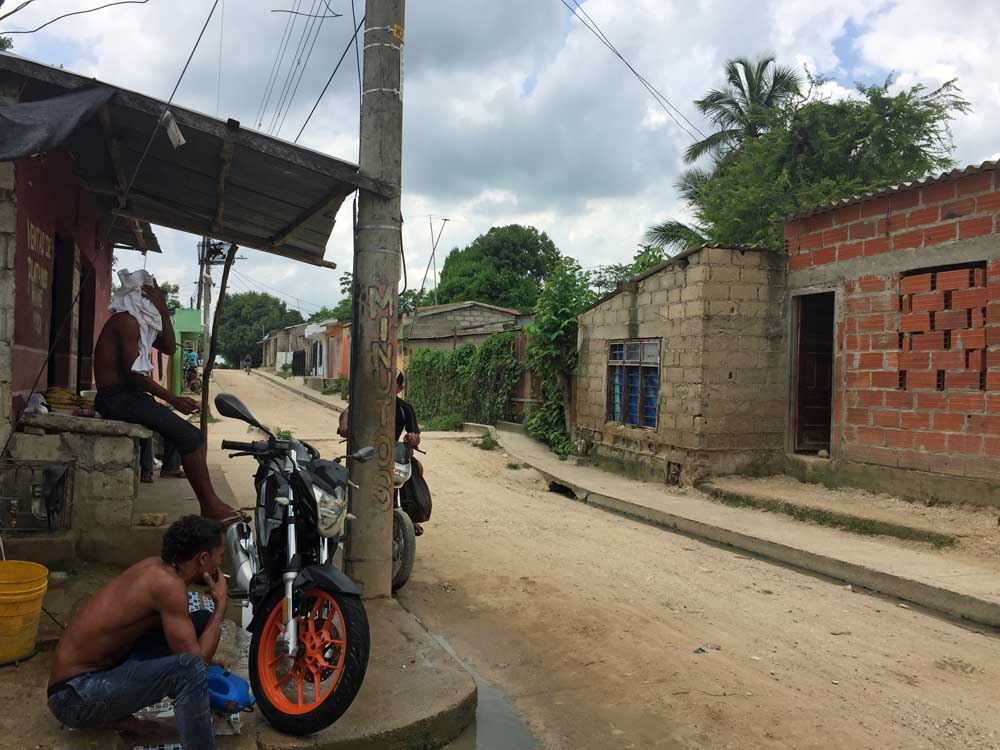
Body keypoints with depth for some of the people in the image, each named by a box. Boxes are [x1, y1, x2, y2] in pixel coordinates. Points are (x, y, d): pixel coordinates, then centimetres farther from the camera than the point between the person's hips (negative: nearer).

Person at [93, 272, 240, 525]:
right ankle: (211, 506, -16)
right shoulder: (127, 320, -12)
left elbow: (169, 348, 14)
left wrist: (164, 311, 5)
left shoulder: (141, 322, 16)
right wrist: (173, 399, -17)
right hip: (118, 398, -10)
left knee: (188, 434, 9)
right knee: (189, 435, -17)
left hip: (127, 396, 10)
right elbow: (132, 372, -19)